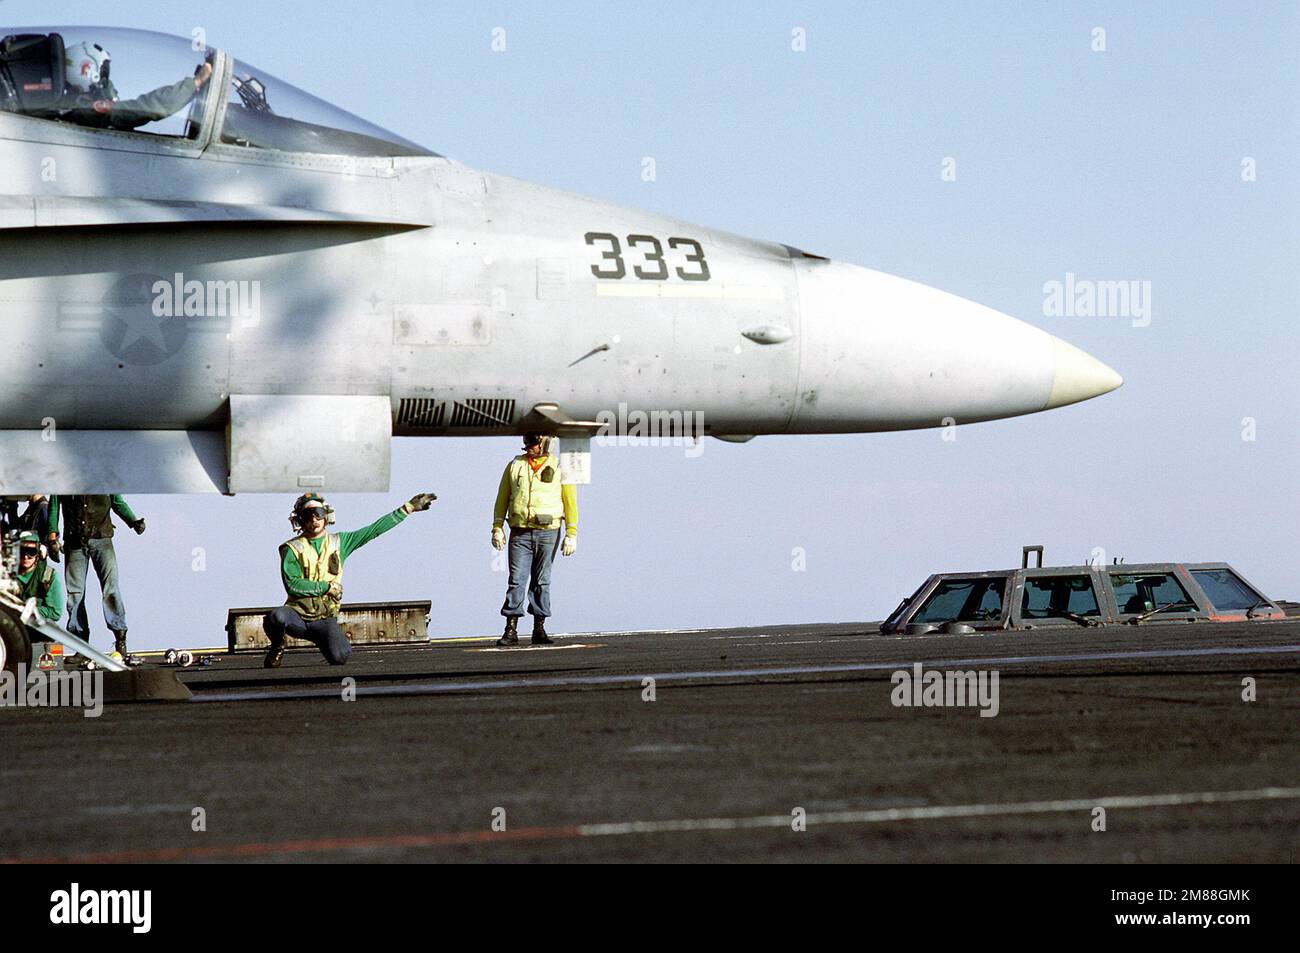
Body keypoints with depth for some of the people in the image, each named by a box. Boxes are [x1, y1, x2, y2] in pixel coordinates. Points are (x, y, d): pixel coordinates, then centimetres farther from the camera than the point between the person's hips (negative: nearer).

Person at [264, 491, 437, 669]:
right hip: (298, 613, -2)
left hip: (325, 620, 2)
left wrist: (408, 508, 11)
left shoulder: (339, 542, 11)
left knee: (340, 657, -26)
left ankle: (321, 640, 11)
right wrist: (328, 586, -10)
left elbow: (374, 530, 12)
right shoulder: (292, 549, 0)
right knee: (276, 617, -37)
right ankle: (277, 647, -2)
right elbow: (292, 585, -12)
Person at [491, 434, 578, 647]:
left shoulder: (558, 468, 4)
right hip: (520, 532, 1)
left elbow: (570, 501, 5)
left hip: (547, 533, -1)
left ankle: (539, 629, 10)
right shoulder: (515, 466, 9)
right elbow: (502, 498, 11)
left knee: (541, 582, 4)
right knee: (516, 580, -6)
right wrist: (497, 528, 2)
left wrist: (571, 534, -1)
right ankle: (511, 630, -7)